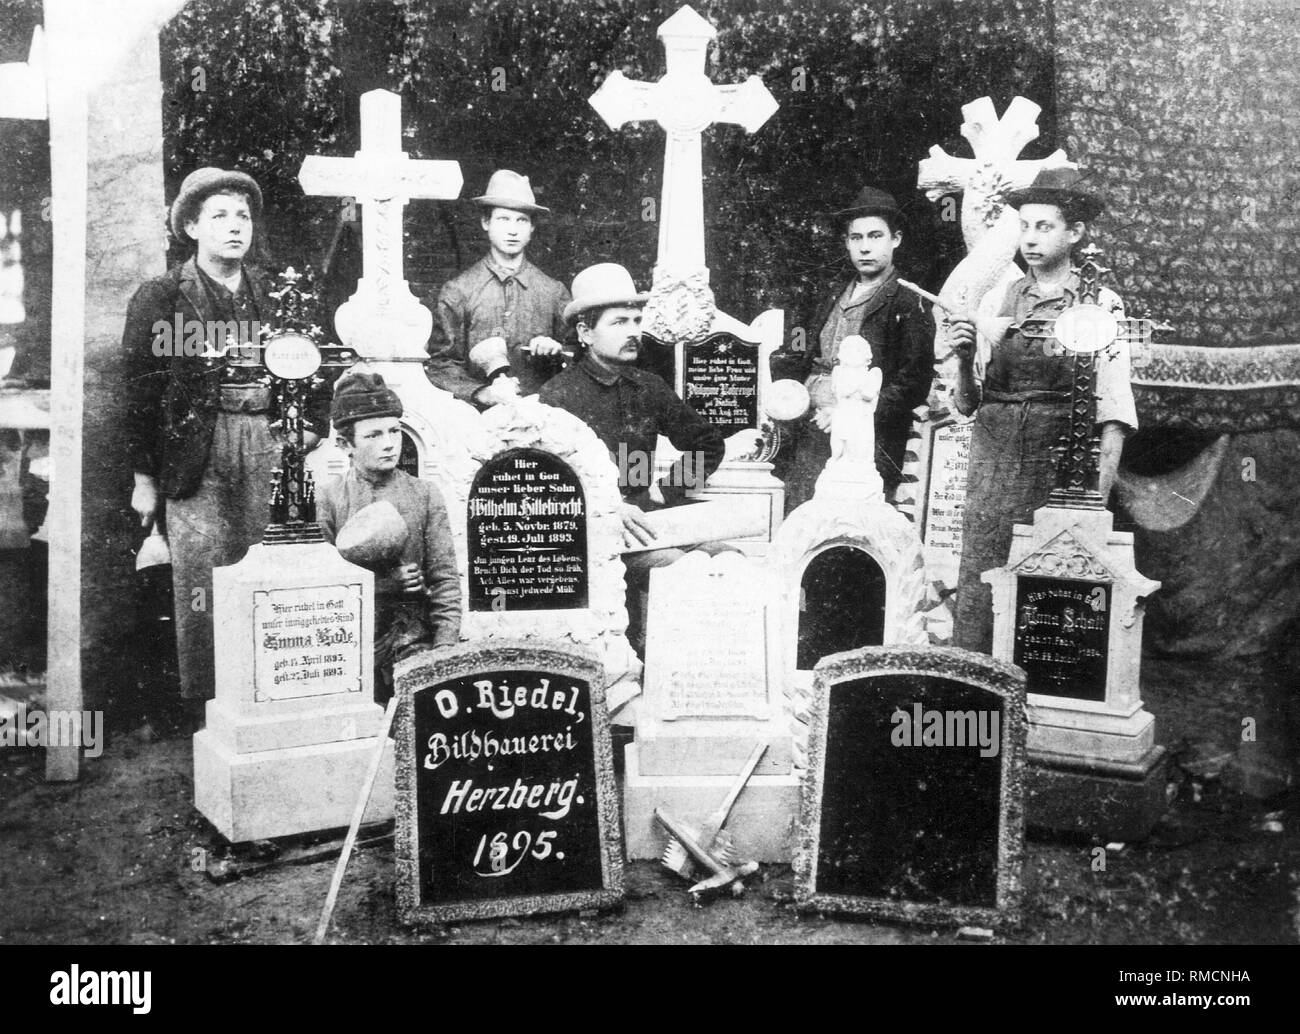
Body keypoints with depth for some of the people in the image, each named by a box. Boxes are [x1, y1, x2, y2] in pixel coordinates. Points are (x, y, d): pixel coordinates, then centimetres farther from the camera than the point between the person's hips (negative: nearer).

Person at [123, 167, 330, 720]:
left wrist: (312, 426, 8)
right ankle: (201, 708, 9)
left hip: (271, 451, 3)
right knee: (202, 590, -3)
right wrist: (144, 477, -2)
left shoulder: (275, 294, 12)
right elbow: (139, 390, 0)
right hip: (197, 456, -3)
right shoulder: (159, 298, 1)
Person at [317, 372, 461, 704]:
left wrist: (444, 650, -7)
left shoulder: (424, 495, 3)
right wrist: (387, 583, -13)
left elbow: (445, 579, 1)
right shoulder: (328, 499, -1)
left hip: (414, 645, 1)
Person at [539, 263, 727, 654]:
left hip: (642, 517, 6)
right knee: (671, 564, -28)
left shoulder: (648, 387, 12)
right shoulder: (558, 395, -5)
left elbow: (708, 443, 19)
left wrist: (668, 490, 5)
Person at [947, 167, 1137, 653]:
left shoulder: (1101, 306, 0)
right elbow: (967, 404, 10)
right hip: (993, 463, 3)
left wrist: (1097, 501, -11)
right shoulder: (996, 303, 10)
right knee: (976, 597, 1)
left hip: (1061, 468, -2)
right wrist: (965, 358, -9)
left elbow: (1114, 413, -3)